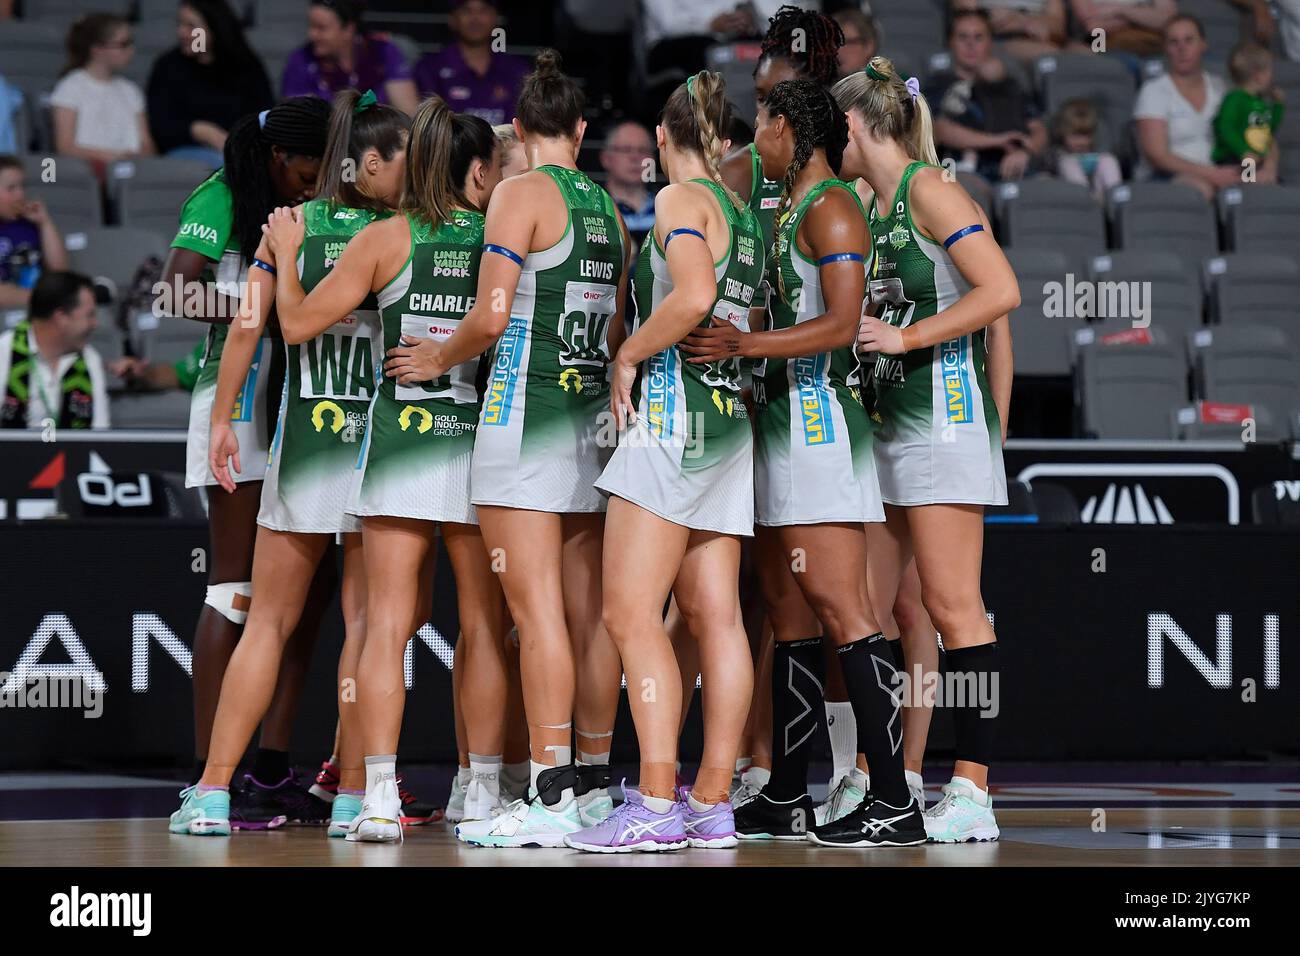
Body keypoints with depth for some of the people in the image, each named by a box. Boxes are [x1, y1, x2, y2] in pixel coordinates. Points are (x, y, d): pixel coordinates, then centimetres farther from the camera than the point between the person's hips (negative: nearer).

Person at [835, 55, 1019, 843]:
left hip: (944, 414, -9)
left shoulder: (929, 189, -7)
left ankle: (972, 792, -9)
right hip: (883, 422, 9)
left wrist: (904, 337, -15)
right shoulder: (868, 207, 18)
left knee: (952, 604, -9)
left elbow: (1001, 291, -17)